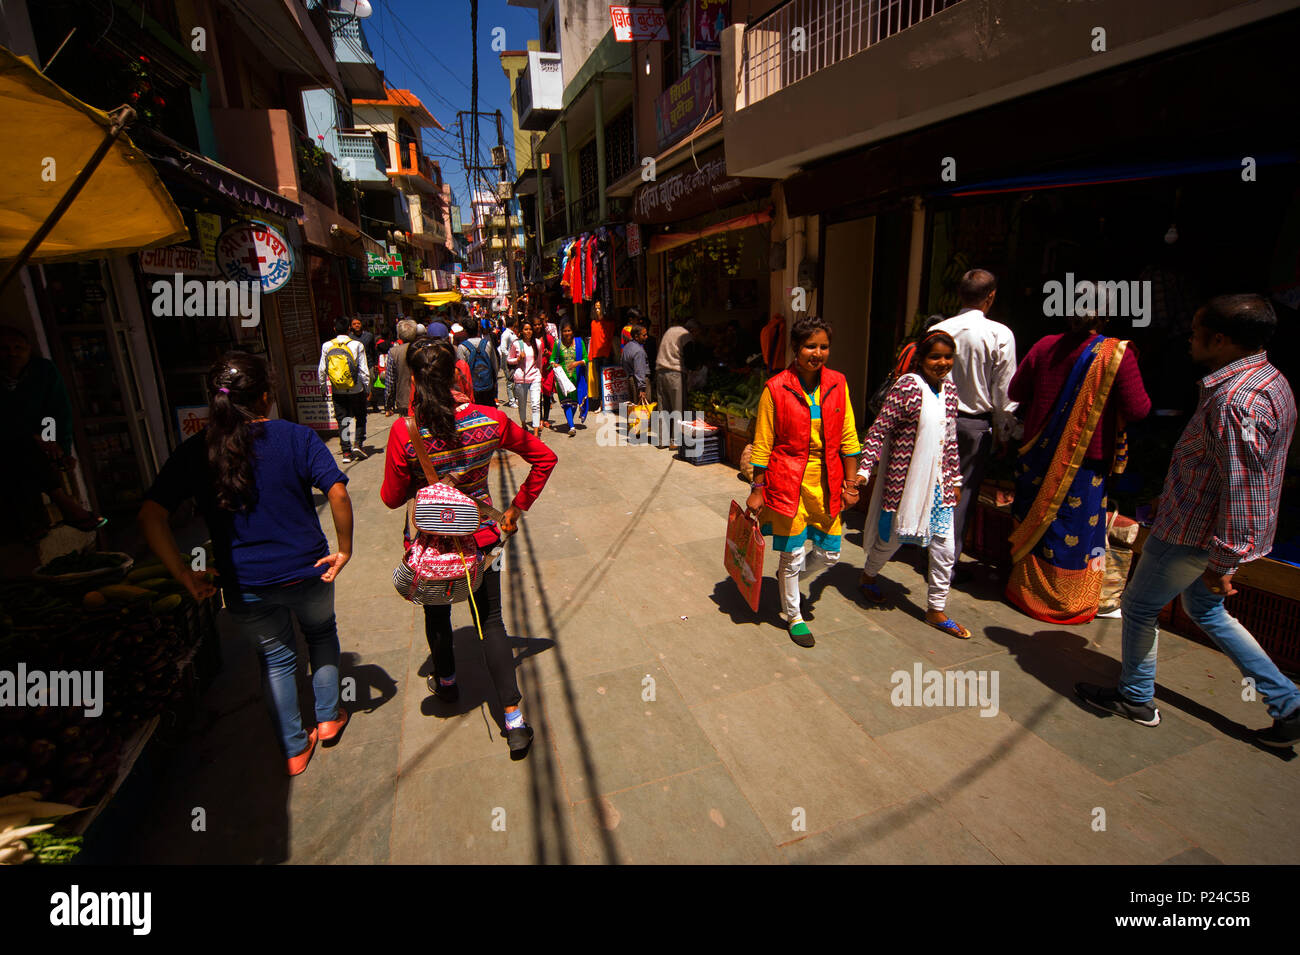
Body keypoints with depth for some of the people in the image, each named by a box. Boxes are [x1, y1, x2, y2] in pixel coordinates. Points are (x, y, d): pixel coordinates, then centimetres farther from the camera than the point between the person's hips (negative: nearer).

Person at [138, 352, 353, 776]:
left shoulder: (195, 451, -4)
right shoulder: (296, 437, -11)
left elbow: (150, 515, -11)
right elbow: (338, 494, -21)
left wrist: (185, 576, -7)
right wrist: (344, 550, -12)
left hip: (244, 585, 2)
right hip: (305, 571, -1)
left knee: (276, 658, 21)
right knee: (321, 633, 27)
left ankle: (295, 749, 34)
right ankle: (328, 718, 39)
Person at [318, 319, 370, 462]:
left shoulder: (326, 346, -1)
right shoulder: (357, 345, -9)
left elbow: (321, 370, 4)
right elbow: (363, 370, -7)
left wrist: (323, 386, 17)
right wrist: (367, 388, 3)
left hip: (337, 391, 2)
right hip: (356, 390, -2)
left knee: (342, 420, 8)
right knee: (360, 418, 14)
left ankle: (346, 452, 8)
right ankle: (358, 444, 1)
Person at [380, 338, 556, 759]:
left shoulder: (404, 432, -20)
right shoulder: (491, 420, -13)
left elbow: (392, 498, -9)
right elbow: (544, 458, -4)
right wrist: (517, 508, 2)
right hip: (480, 536, 1)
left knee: (436, 614, 26)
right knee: (491, 621, 12)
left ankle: (446, 681, 51)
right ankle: (514, 718, 10)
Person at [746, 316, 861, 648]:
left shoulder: (837, 384, 1)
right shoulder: (776, 389, -10)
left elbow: (848, 437, 6)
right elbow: (762, 444, -6)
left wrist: (849, 482, 5)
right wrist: (757, 490, -5)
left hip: (826, 480, 4)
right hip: (788, 480, -4)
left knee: (830, 553, 12)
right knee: (792, 555, 8)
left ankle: (788, 574, 43)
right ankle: (793, 615, 31)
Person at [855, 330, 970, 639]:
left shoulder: (949, 389, 7)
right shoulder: (907, 387, -13)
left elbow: (950, 440, 14)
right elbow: (880, 431, -15)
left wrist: (955, 480, 15)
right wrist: (864, 469, -21)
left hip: (937, 483, 6)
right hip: (906, 479, -6)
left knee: (945, 549, 7)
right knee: (892, 537, 12)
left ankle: (936, 610, 23)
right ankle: (867, 577, 41)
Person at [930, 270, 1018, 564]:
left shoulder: (937, 330, -2)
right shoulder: (1000, 334, -10)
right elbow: (1004, 392, -6)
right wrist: (1003, 432, 5)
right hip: (976, 423, -3)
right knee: (964, 492, 5)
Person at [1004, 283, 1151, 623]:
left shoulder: (1045, 346, -3)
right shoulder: (1117, 354, -13)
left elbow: (1016, 392, 5)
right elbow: (1137, 409, -11)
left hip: (1039, 455, 3)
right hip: (1083, 461, -3)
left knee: (1033, 522, 16)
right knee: (1077, 529, 10)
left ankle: (1025, 589, 30)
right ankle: (1068, 604, 24)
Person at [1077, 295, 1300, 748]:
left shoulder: (1235, 400, -27)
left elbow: (1242, 490, -27)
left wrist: (1222, 563, -22)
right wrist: (1173, 497, 25)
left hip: (1195, 533, -10)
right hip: (1209, 529, 10)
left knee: (1139, 607, 9)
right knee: (1205, 610, 25)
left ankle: (1136, 699, 27)